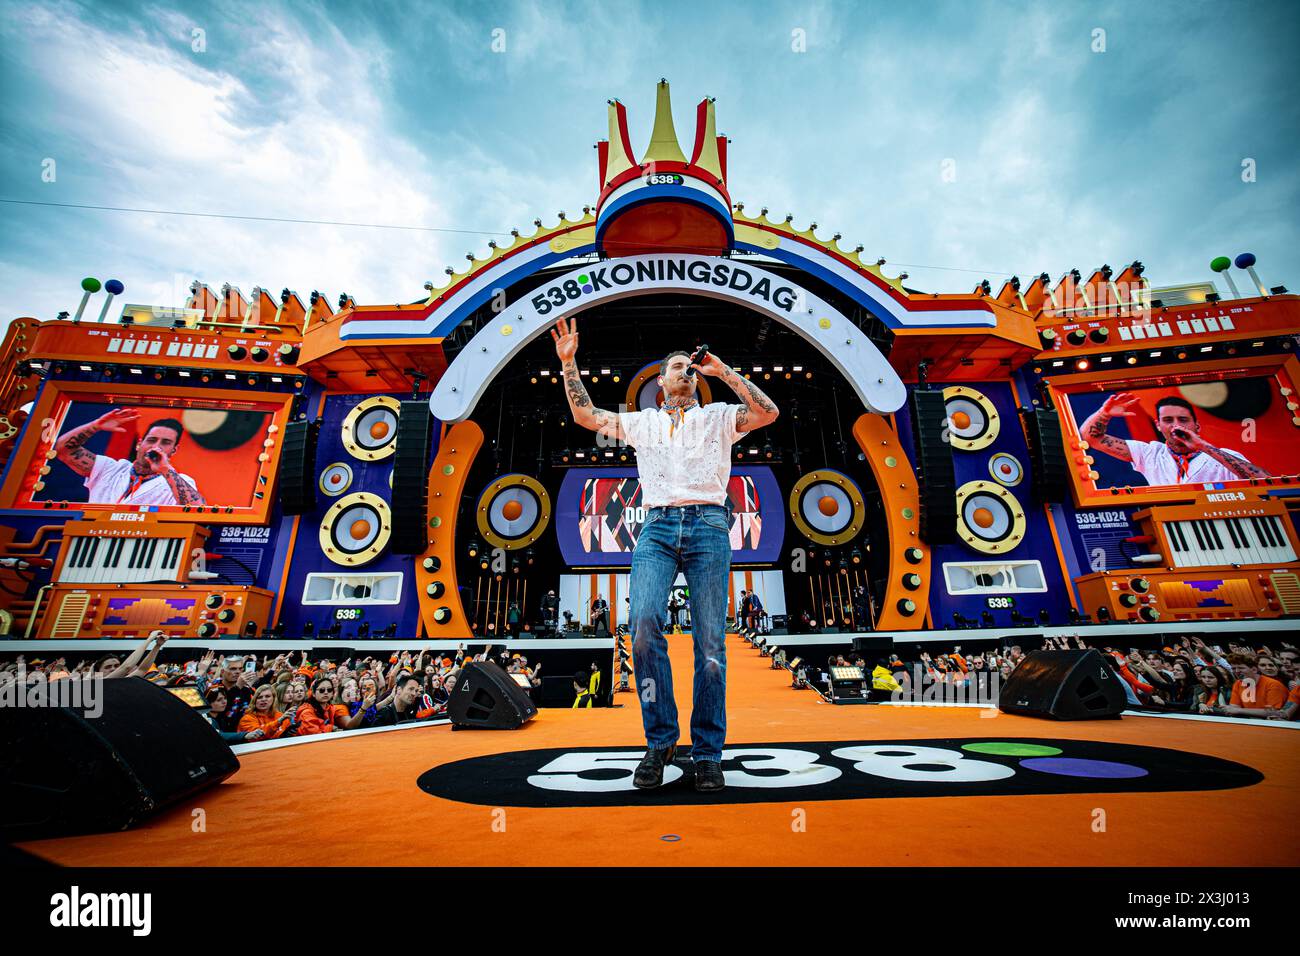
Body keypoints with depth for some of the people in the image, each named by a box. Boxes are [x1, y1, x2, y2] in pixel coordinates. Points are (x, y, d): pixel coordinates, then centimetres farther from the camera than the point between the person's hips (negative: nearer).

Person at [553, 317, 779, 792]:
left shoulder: (718, 416, 19)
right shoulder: (642, 422, 23)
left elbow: (769, 412, 4)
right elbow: (585, 415, 20)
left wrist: (724, 371, 4)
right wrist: (569, 363, 15)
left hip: (707, 526, -1)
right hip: (658, 527, 1)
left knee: (710, 642, -4)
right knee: (644, 624, -20)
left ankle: (708, 753, 9)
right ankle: (660, 741, -3)